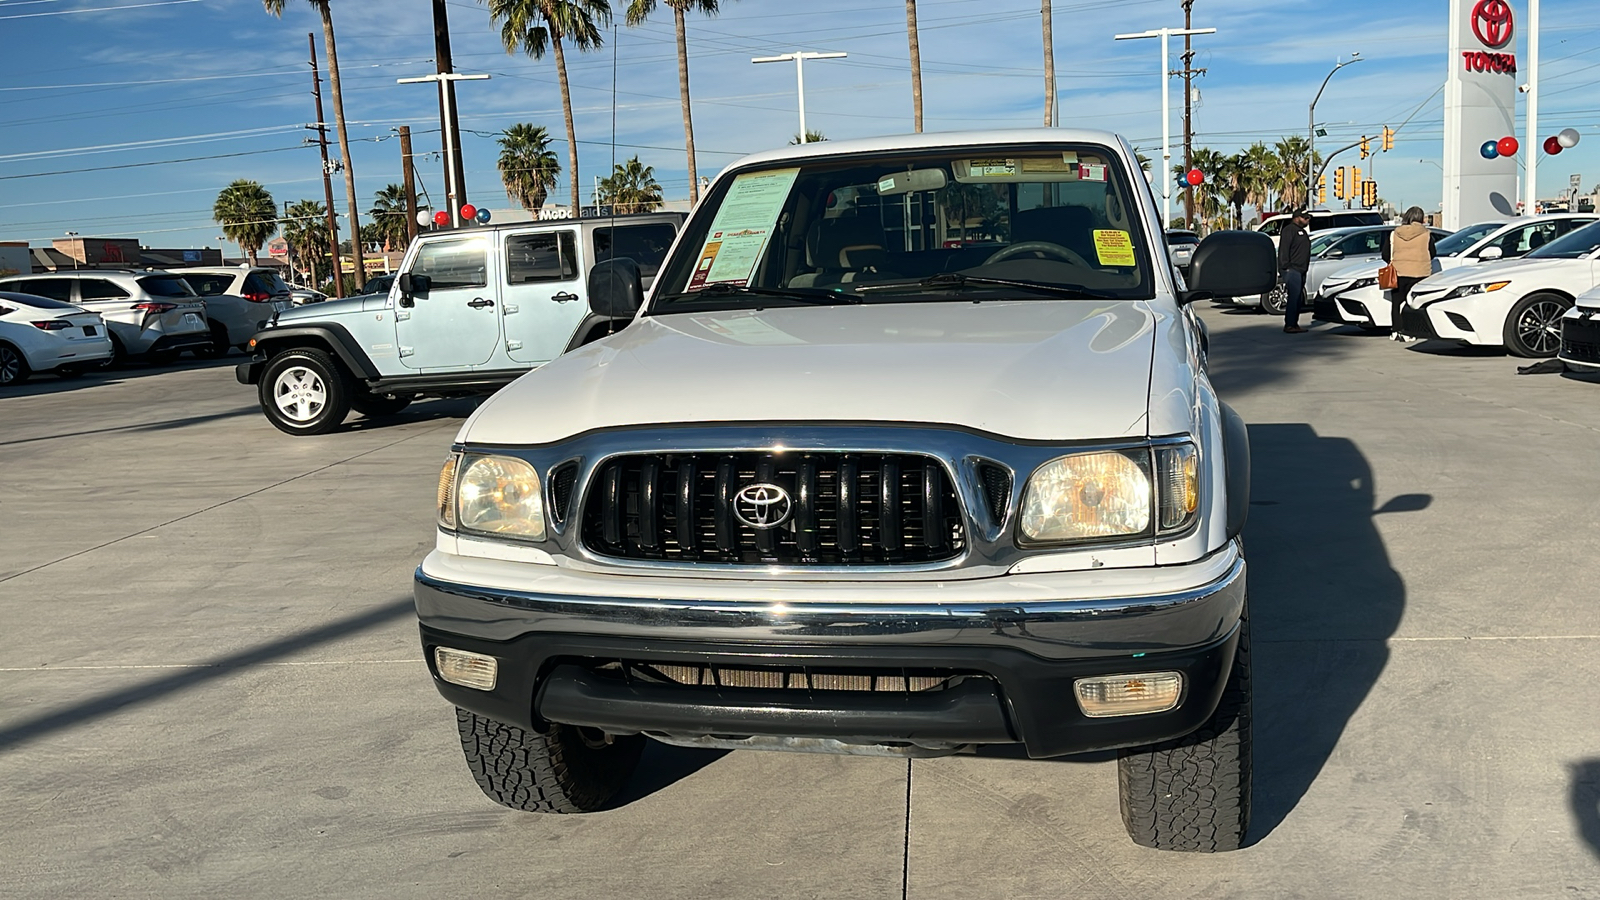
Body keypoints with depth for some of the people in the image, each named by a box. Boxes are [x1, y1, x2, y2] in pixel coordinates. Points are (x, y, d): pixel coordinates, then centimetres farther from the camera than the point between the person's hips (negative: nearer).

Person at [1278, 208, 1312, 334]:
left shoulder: (1302, 231, 23)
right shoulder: (1289, 230, -8)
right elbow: (1283, 250, -16)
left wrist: (1305, 269, 23)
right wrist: (1285, 267, -23)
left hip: (1300, 270, 10)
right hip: (1292, 270, -10)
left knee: (1298, 299, 9)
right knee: (1294, 297, -14)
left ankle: (1294, 324, 13)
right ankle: (1289, 325, -15)